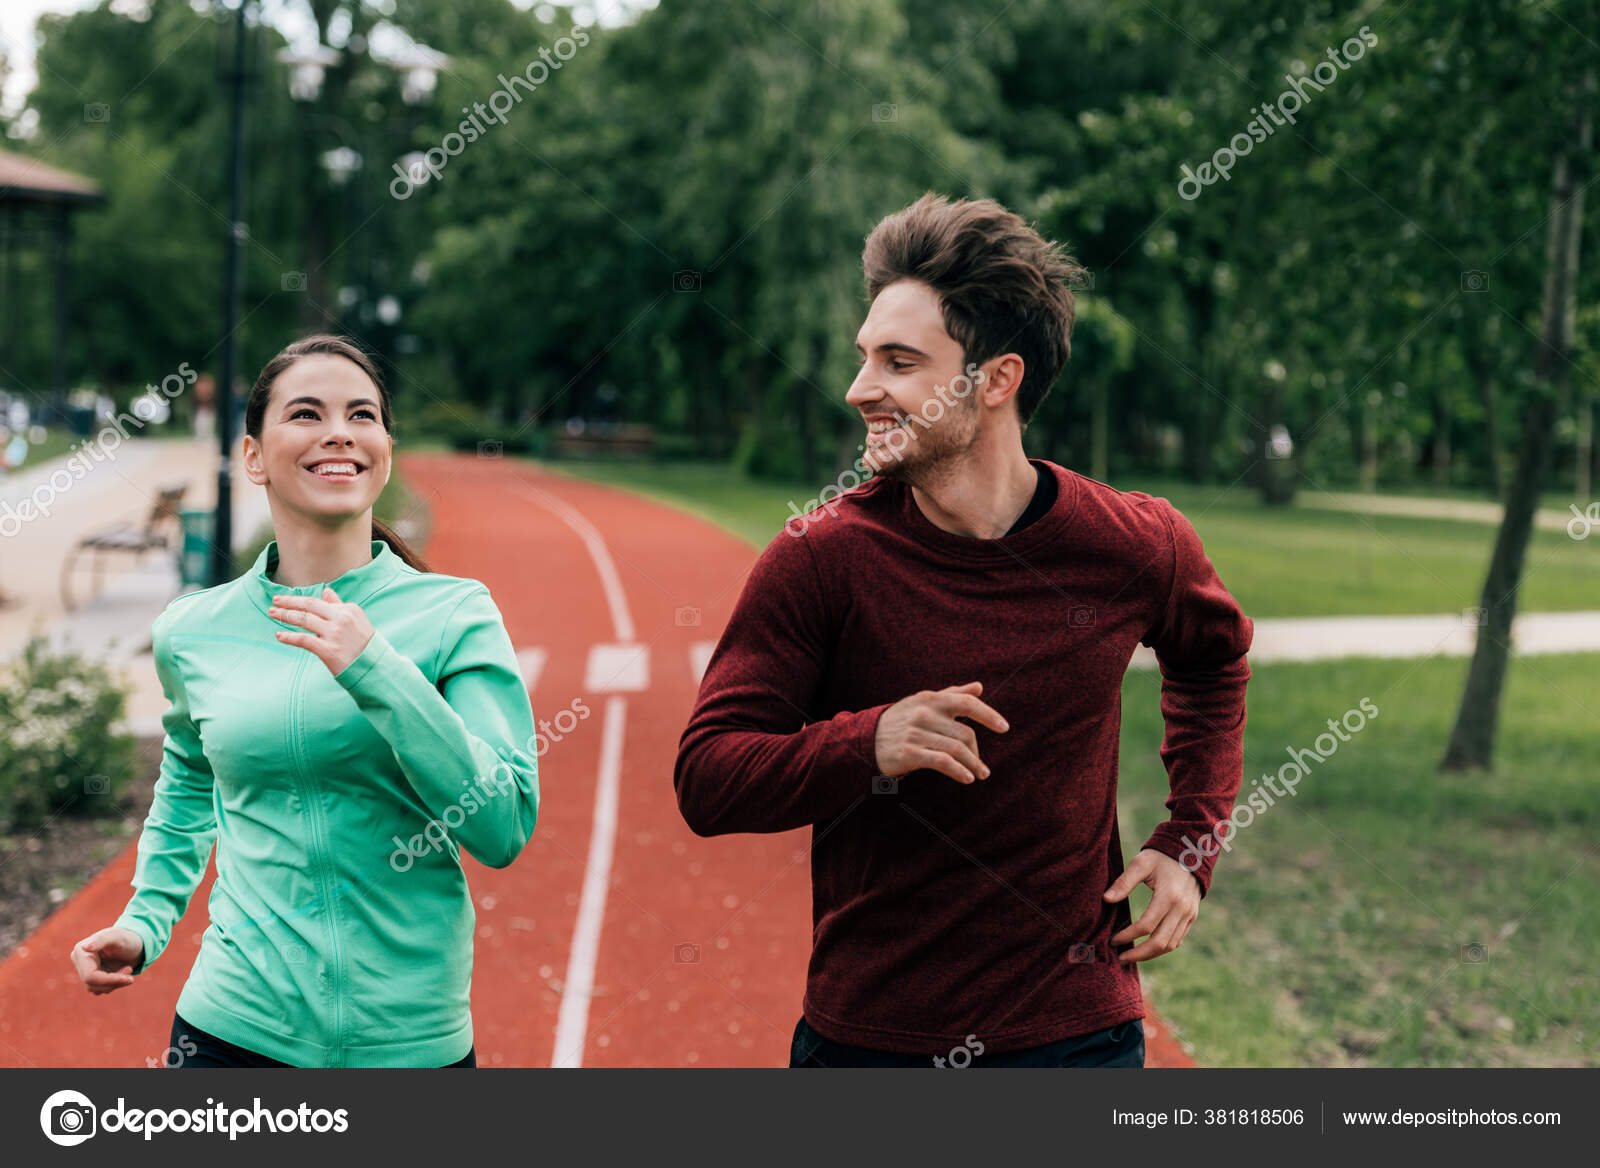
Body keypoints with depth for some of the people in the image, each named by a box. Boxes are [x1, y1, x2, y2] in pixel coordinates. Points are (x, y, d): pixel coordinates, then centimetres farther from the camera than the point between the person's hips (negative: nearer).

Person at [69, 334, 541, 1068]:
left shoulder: (455, 615, -6)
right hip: (234, 1028, 2)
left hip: (411, 1037, -2)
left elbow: (505, 829, -15)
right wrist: (146, 921, 7)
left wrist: (377, 674, -21)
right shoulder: (192, 632, 2)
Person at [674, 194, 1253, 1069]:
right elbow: (704, 778, -10)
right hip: (866, 1038, 0)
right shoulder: (820, 559, -10)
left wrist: (1188, 846, 8)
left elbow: (1213, 660, 18)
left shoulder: (1133, 548, -4)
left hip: (1078, 1030, 1)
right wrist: (868, 746, -27)